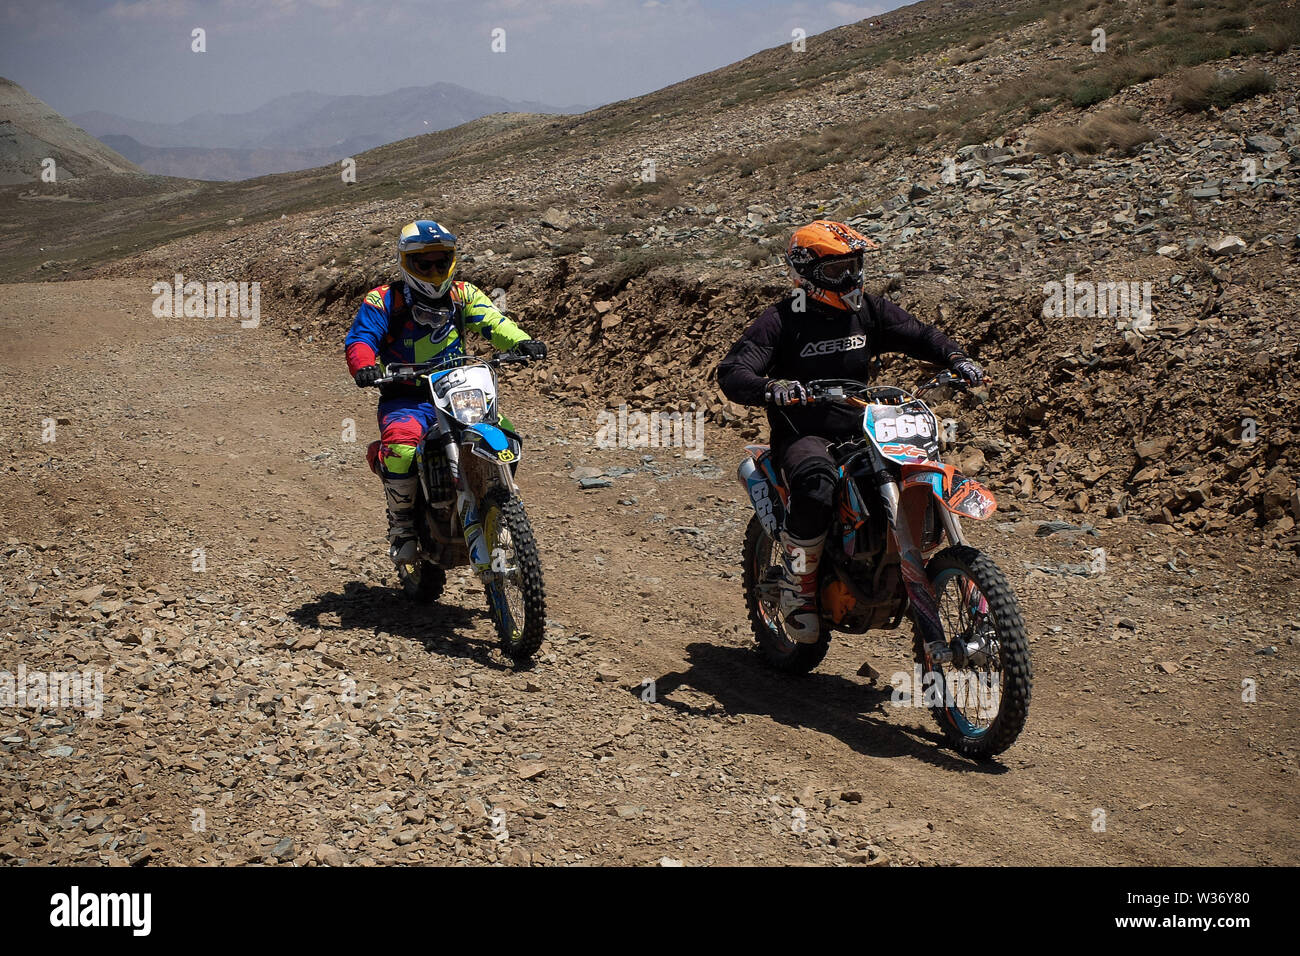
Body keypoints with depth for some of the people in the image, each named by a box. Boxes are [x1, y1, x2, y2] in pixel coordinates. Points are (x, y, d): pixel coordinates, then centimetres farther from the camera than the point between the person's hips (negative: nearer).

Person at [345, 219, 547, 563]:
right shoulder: (383, 300, 0)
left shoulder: (463, 294, 10)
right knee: (400, 444, -34)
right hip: (405, 399, -3)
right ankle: (401, 522, -13)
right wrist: (364, 366, -33)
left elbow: (492, 321, -4)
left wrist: (522, 342, -26)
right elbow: (359, 339, -9)